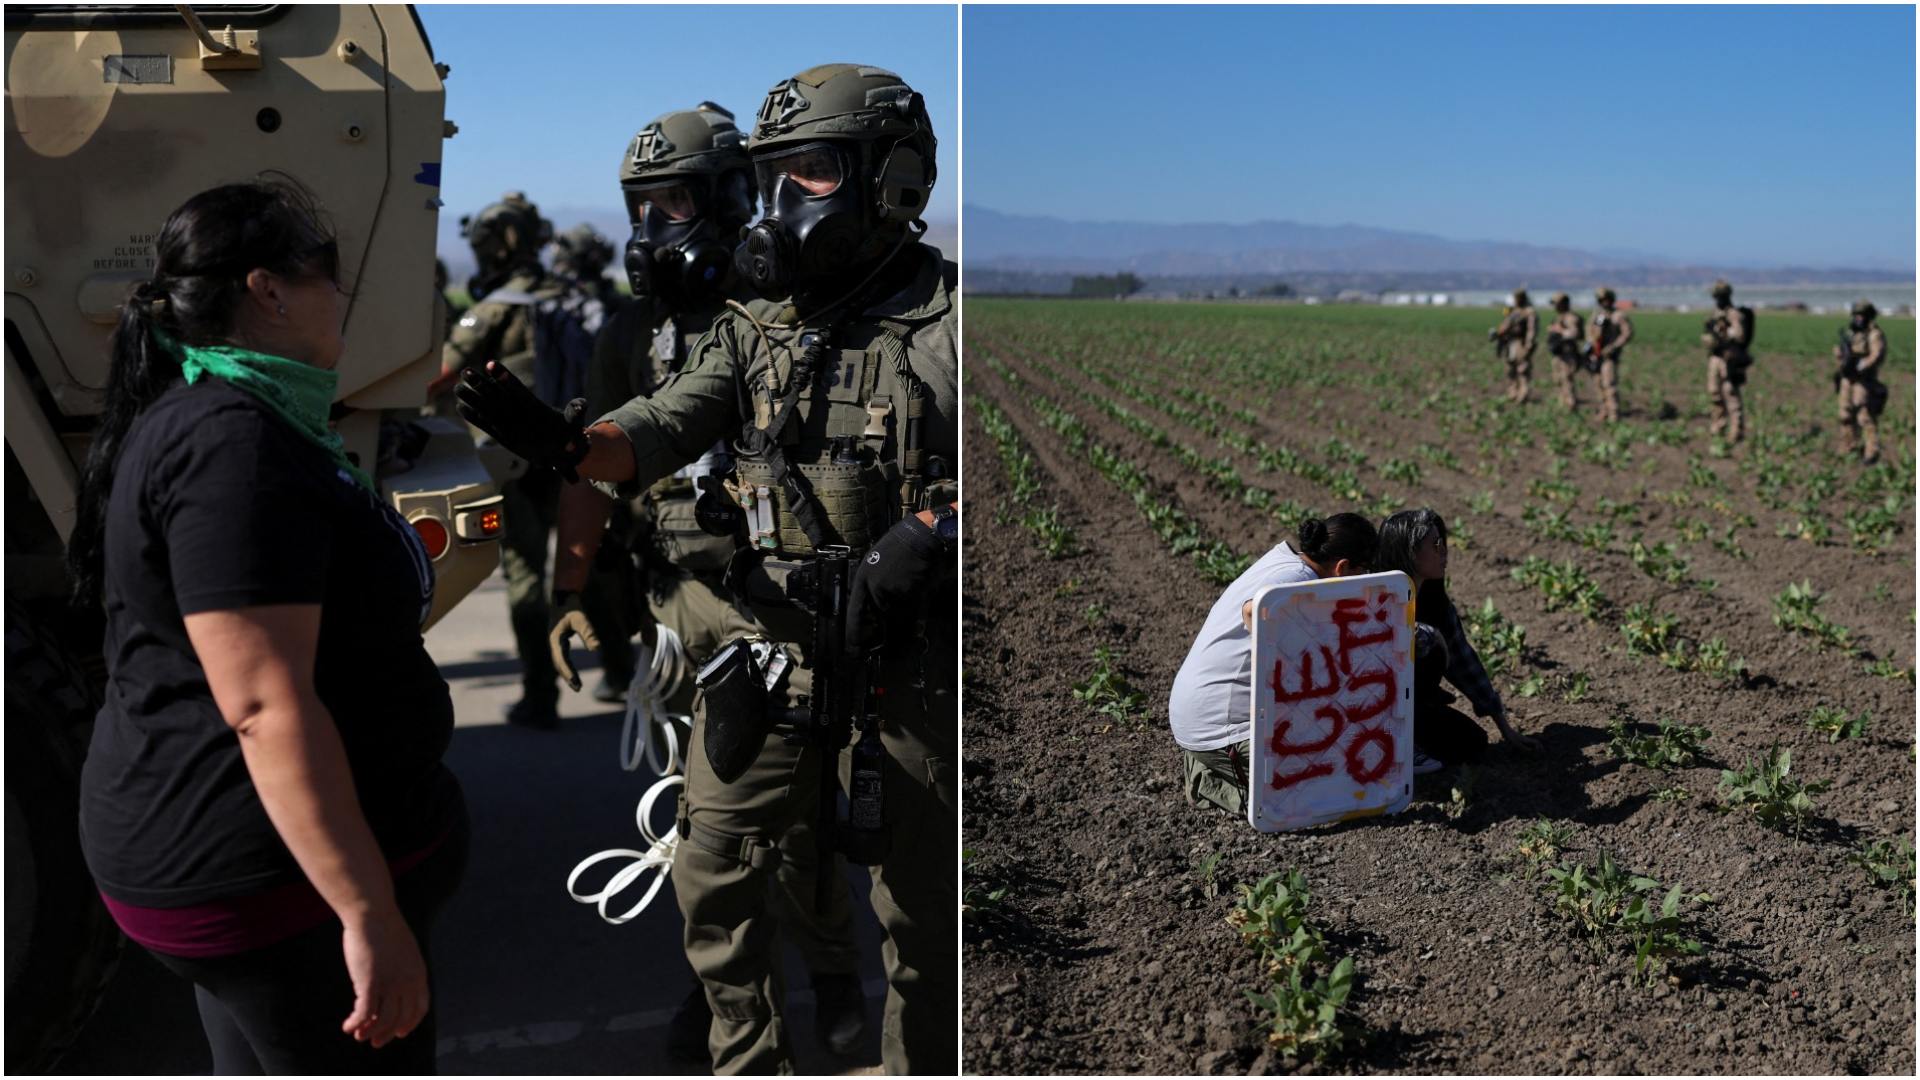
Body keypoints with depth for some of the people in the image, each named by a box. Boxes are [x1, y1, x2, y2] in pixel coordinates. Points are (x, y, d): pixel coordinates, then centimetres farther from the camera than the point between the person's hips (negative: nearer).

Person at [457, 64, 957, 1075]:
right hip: (775, 650, 5)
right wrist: (564, 441, -23)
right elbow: (663, 428, -5)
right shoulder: (753, 328, 7)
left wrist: (931, 529, -28)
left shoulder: (947, 319, -9)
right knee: (712, 873, 12)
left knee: (921, 912, 9)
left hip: (914, 657, -5)